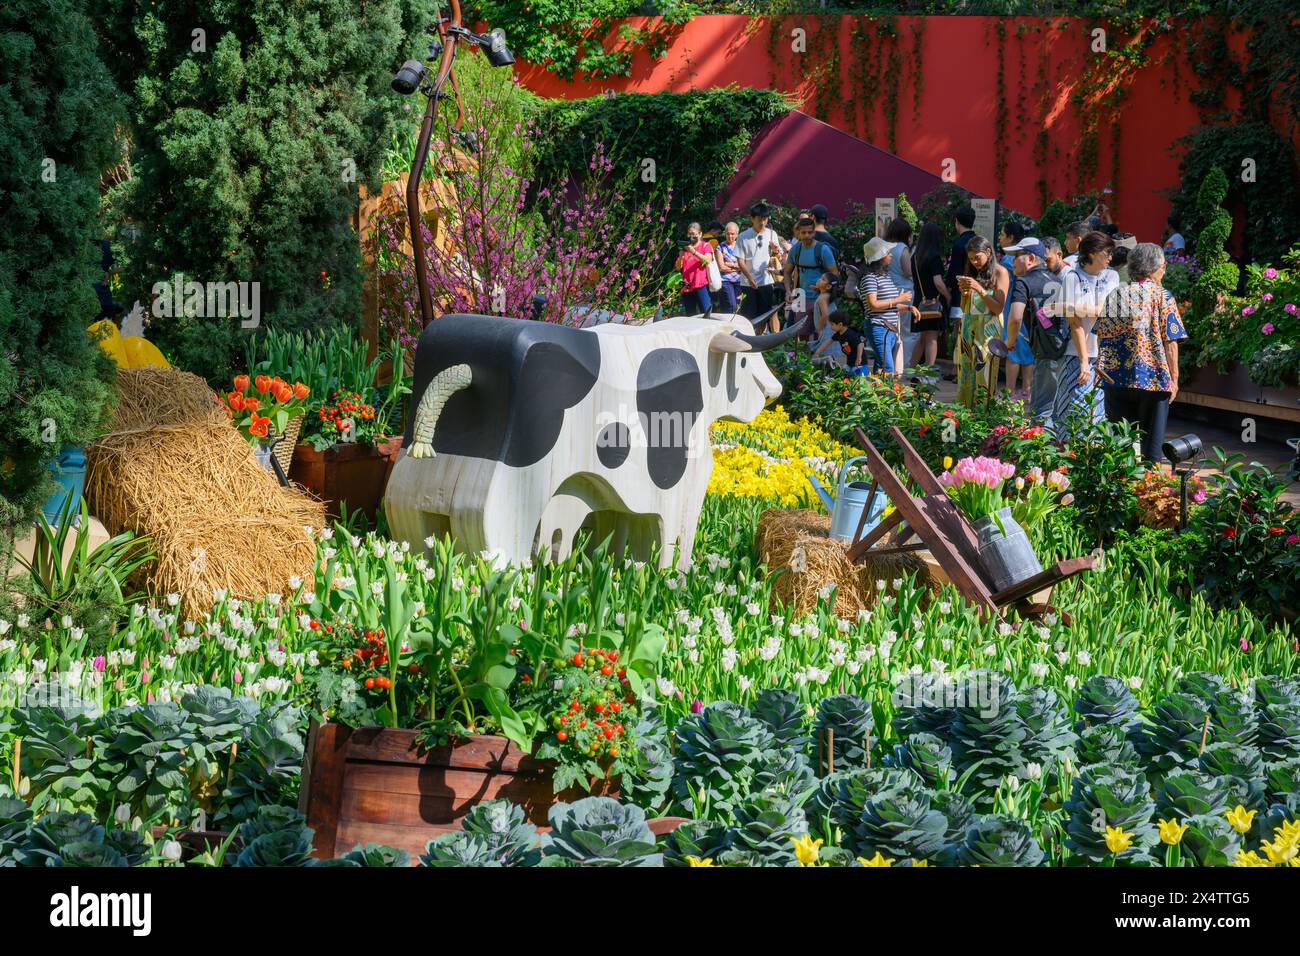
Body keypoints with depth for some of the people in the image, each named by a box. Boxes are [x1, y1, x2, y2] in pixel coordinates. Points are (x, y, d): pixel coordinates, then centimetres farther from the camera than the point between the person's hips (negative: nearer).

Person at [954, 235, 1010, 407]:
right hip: (968, 329, 5)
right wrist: (963, 293, -3)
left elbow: (998, 309, -8)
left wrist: (979, 289, -16)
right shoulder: (971, 272, 13)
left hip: (988, 330, -5)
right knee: (966, 376, 1)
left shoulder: (1000, 272, -2)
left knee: (983, 377, -10)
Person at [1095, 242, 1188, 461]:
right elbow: (1170, 342, -8)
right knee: (1151, 442, 5)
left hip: (1116, 379, 3)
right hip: (1154, 378, -3)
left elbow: (1102, 335, 7)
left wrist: (1102, 365, 13)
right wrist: (1174, 377, -3)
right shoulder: (1162, 296, -4)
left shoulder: (1115, 295, 7)